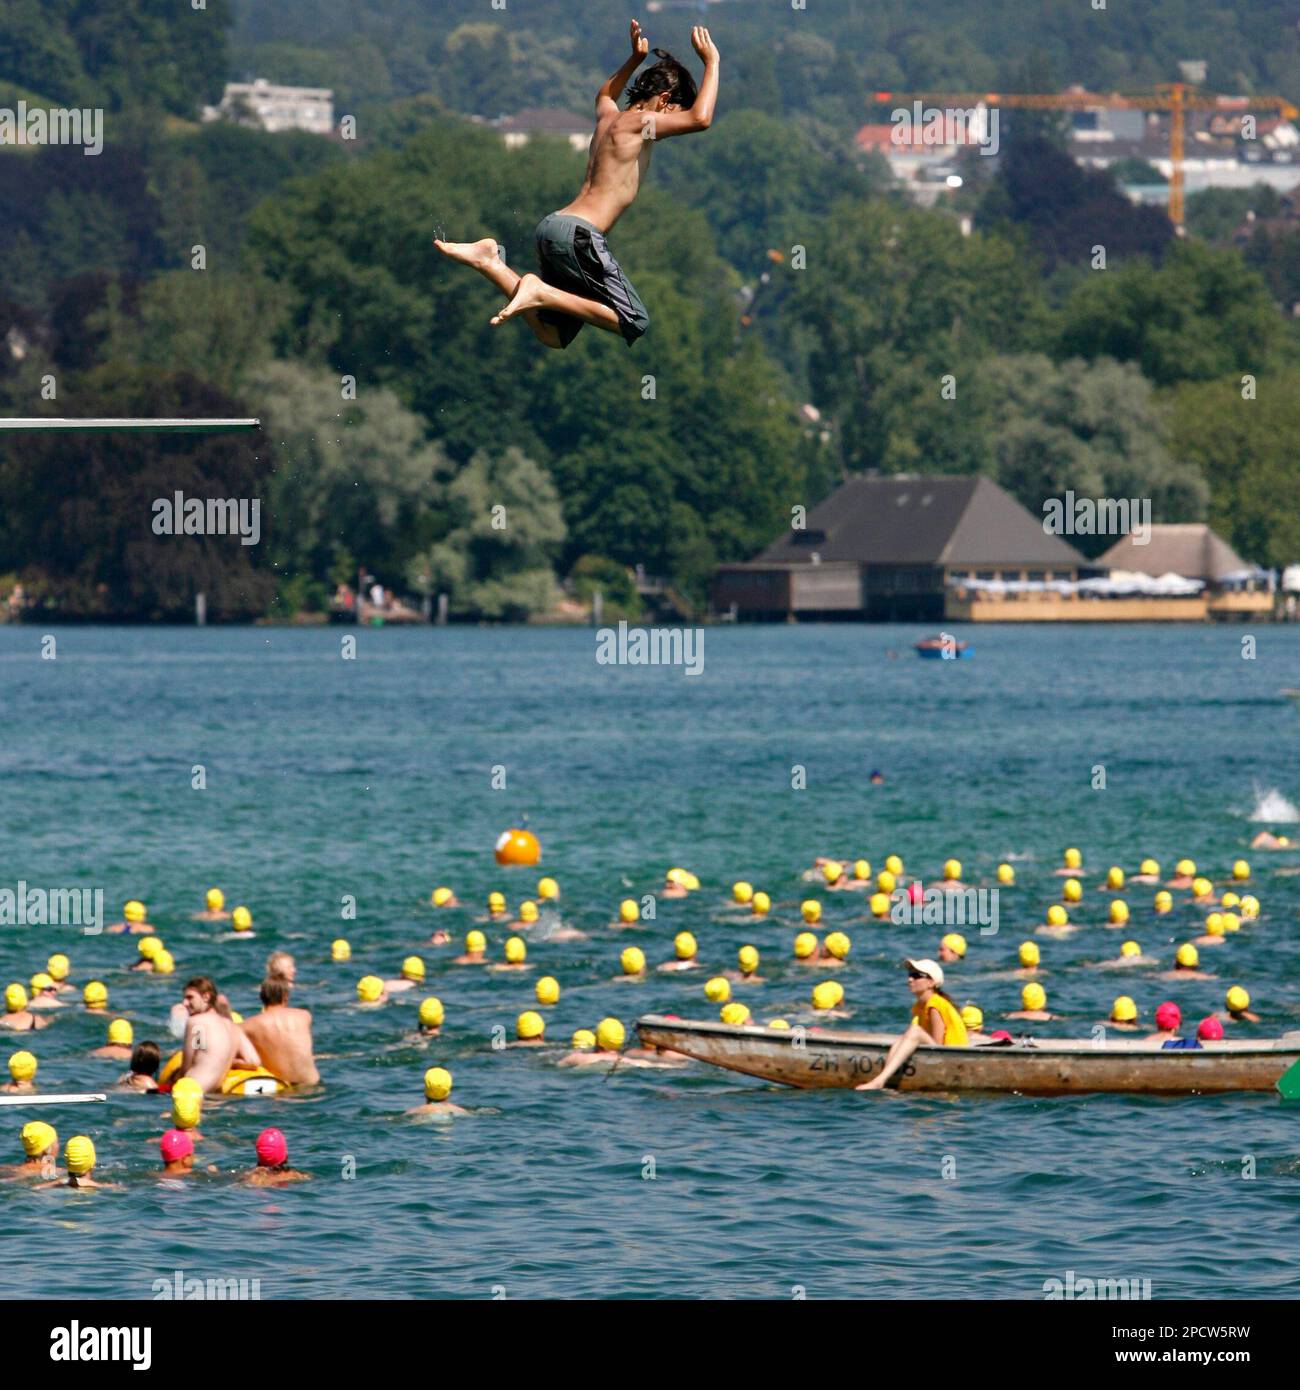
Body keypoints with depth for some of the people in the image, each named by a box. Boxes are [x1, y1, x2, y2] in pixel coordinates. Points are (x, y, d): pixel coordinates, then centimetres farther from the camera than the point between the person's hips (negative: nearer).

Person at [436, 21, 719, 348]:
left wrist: (635, 60, 47)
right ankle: (541, 292, -18)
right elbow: (700, 118, -17)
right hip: (578, 233, -9)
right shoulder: (640, 122, -4)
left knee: (552, 334, 11)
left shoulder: (608, 117, 21)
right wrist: (712, 61, -5)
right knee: (634, 324, -10)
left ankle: (491, 263, -1)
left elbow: (605, 95, 48)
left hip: (552, 224, 9)